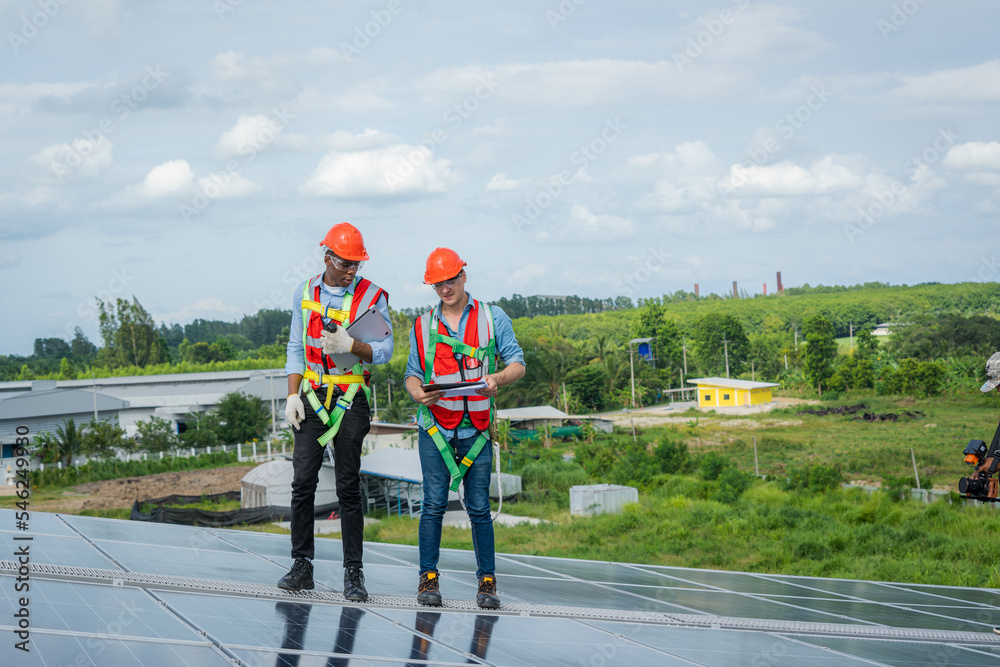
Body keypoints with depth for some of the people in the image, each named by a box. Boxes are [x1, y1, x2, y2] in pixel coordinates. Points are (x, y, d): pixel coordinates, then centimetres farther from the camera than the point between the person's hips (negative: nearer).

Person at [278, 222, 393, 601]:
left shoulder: (372, 296, -1)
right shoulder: (305, 294, 8)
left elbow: (385, 350, -5)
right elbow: (296, 349, 12)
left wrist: (351, 346, -23)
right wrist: (293, 395, 2)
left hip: (351, 399, -3)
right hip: (312, 398, 3)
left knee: (348, 486, -2)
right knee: (303, 481, -3)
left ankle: (353, 573, 3)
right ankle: (301, 566, 4)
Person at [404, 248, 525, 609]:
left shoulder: (493, 318, 5)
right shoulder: (423, 326, 10)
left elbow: (517, 364, 3)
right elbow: (413, 373, 12)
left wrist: (497, 379, -19)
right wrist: (417, 392, -12)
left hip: (476, 429, -1)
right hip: (435, 427, 1)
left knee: (479, 508, 0)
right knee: (434, 504, -5)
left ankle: (487, 581, 5)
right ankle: (428, 579, 1)